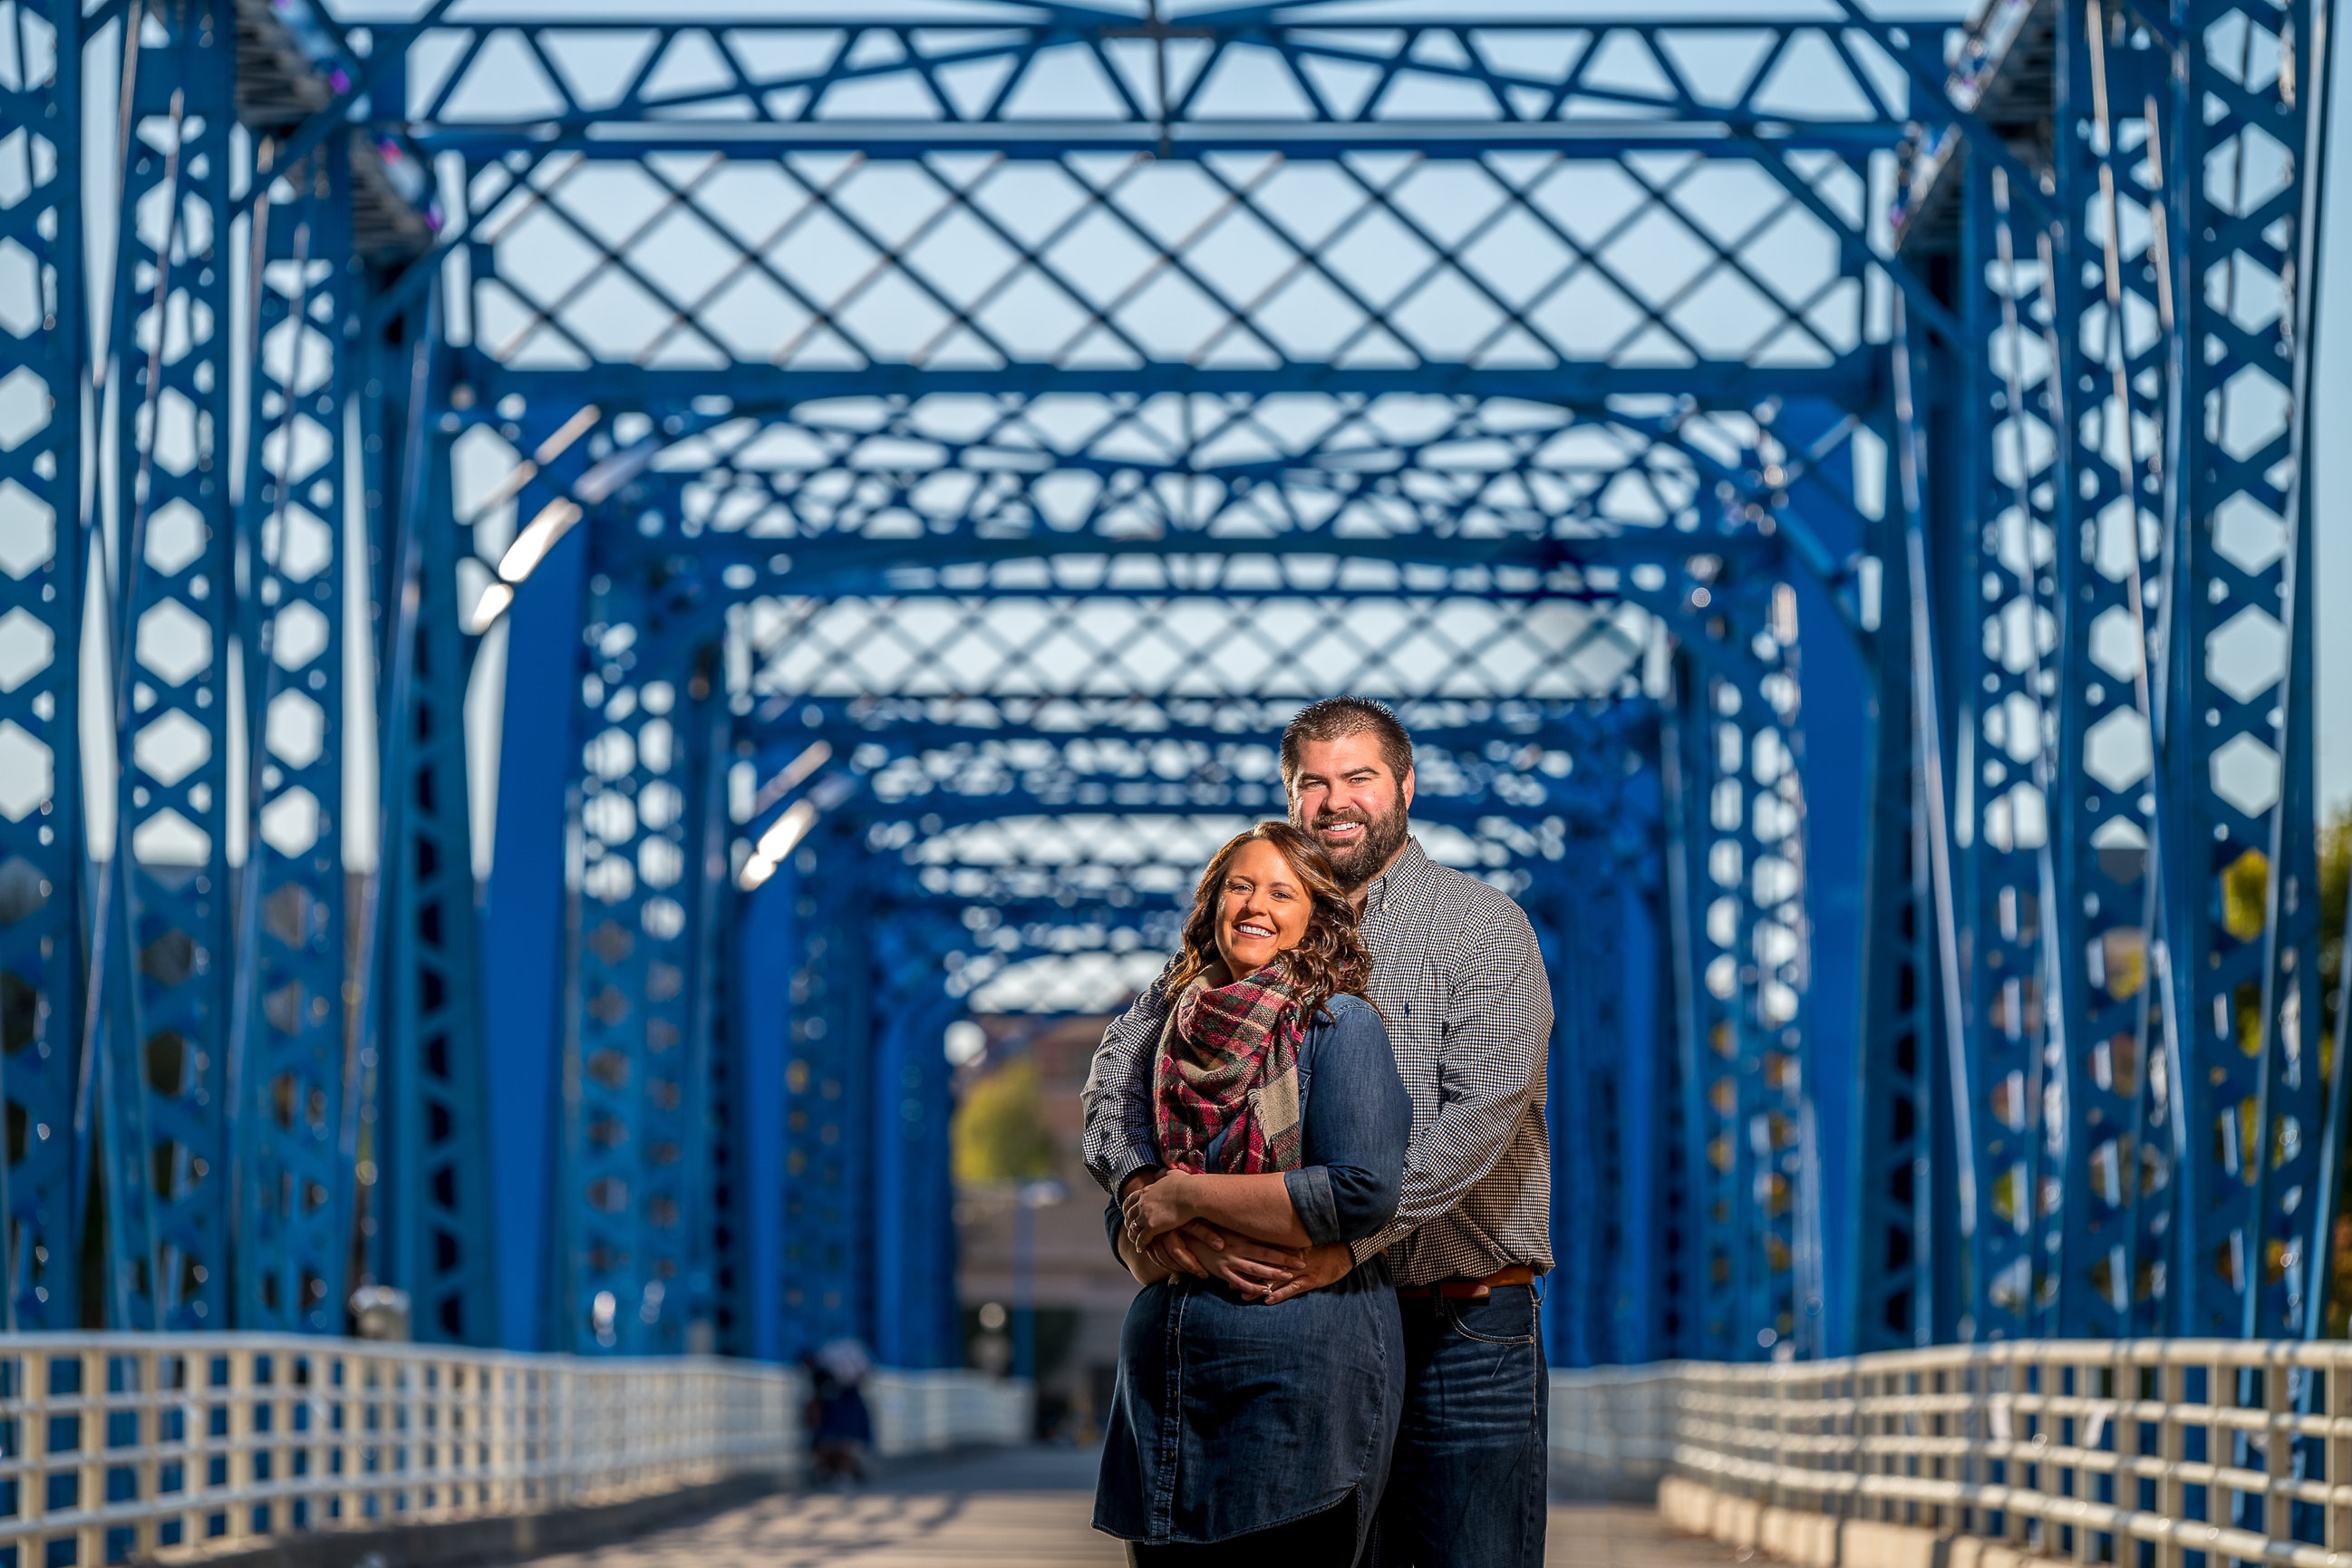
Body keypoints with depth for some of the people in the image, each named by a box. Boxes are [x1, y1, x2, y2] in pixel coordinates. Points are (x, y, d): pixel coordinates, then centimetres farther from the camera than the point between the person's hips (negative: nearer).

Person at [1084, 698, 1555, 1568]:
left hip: (1464, 1326, -4)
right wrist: (1145, 1186, -17)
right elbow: (1120, 1062, 5)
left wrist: (1349, 1238, -26)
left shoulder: (1479, 925, -3)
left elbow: (1480, 1118, -15)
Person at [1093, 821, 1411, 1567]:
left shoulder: (1338, 1025, -2)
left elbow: (1362, 1193, -16)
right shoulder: (1174, 1036, 15)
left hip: (1300, 1377, -5)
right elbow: (1124, 1217, 15)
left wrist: (1190, 1198, -10)